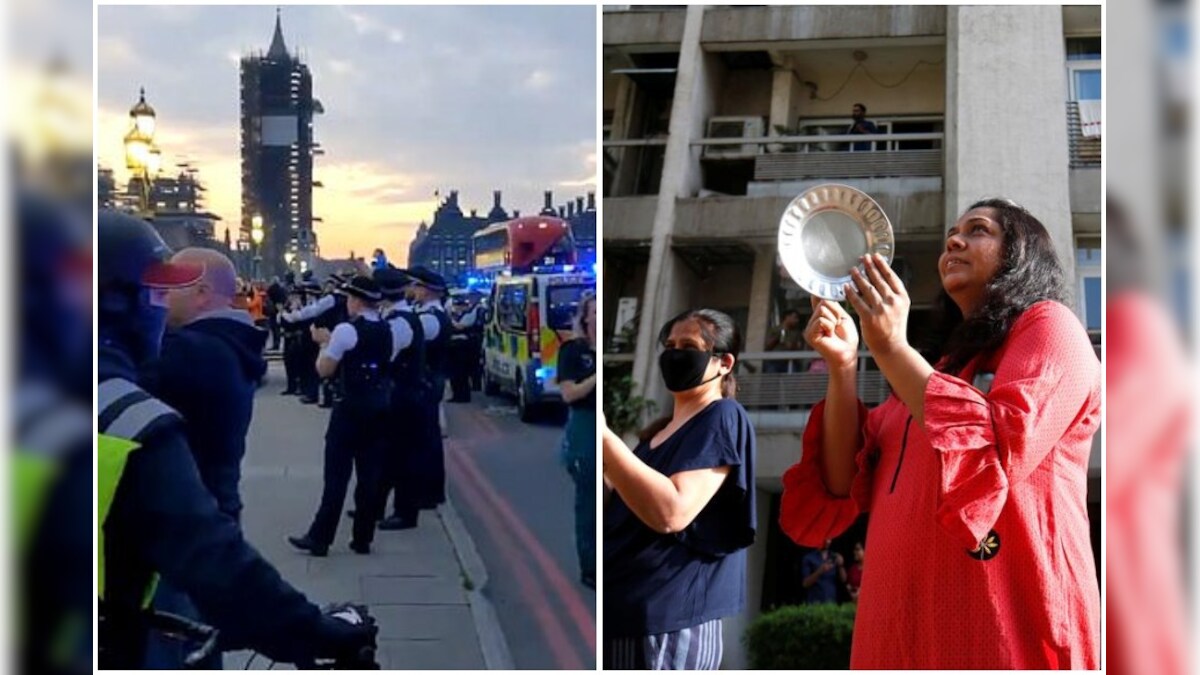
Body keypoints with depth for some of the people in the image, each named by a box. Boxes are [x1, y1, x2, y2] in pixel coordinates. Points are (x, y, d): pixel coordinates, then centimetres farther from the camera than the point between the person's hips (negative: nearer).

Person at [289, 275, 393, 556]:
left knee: (337, 474, -2)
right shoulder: (385, 330, 8)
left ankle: (319, 539, 2)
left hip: (352, 407, -6)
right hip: (380, 406, 6)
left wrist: (323, 342, 7)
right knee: (369, 473, 9)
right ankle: (363, 539, 14)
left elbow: (324, 370, -9)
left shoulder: (346, 329, -13)